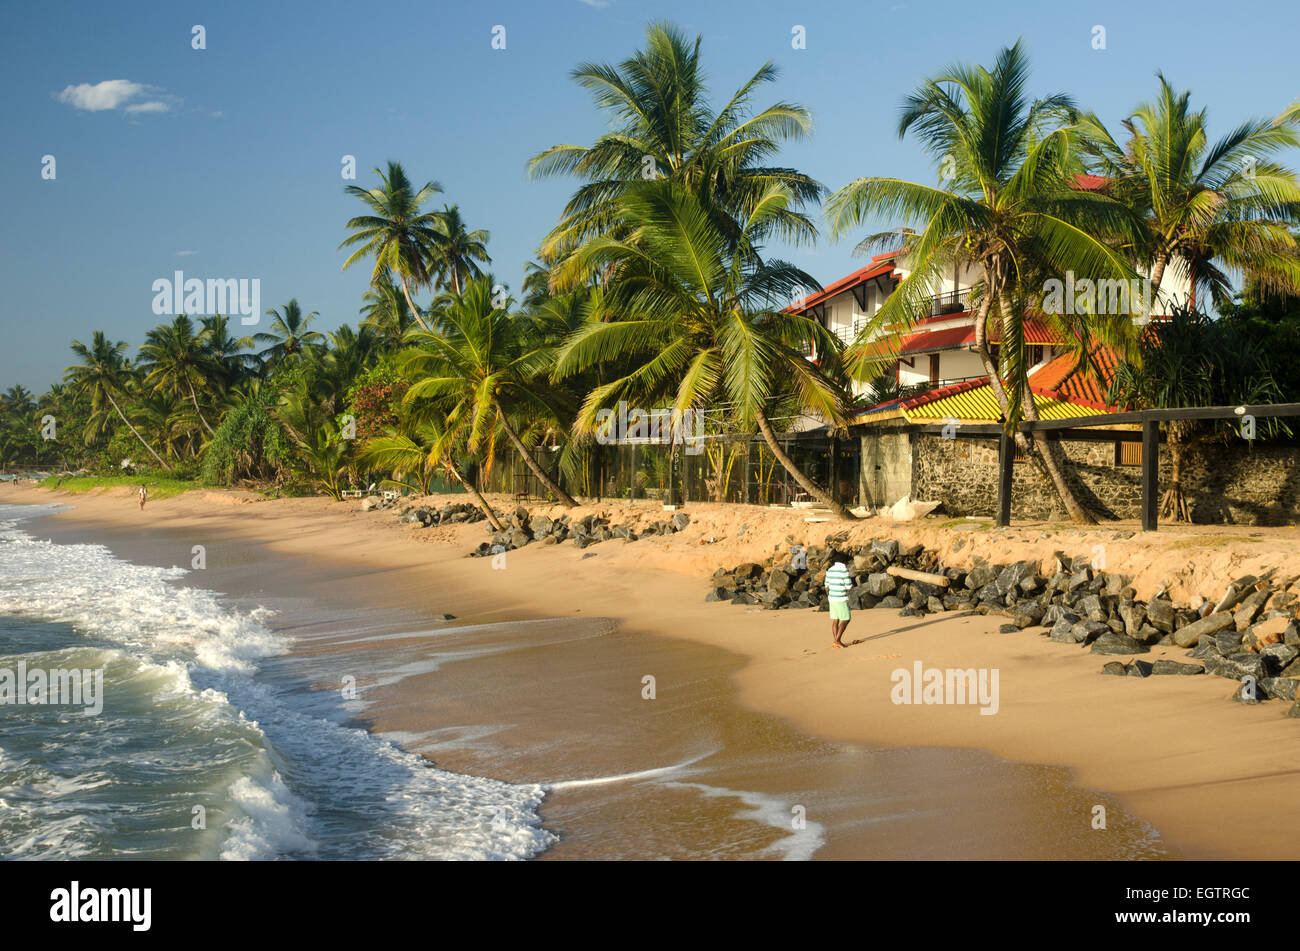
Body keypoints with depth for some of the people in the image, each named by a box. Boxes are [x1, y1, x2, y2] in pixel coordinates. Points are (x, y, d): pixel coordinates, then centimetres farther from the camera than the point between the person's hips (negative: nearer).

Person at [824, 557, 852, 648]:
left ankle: (835, 641, 8)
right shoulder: (844, 570, -14)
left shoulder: (829, 570, 6)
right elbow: (849, 586, -13)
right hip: (842, 599, -7)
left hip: (832, 599, 7)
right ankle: (837, 640, -8)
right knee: (845, 619, -1)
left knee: (835, 620, 9)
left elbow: (827, 586, 12)